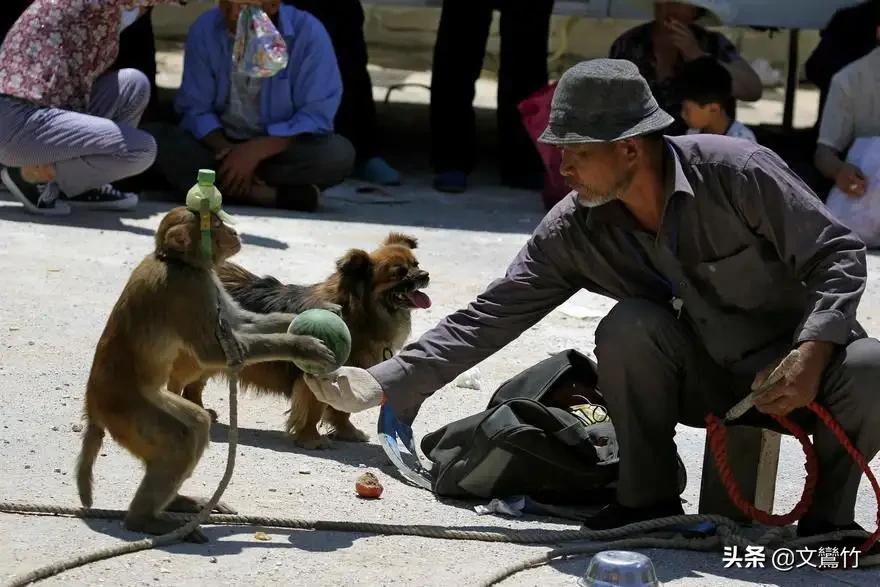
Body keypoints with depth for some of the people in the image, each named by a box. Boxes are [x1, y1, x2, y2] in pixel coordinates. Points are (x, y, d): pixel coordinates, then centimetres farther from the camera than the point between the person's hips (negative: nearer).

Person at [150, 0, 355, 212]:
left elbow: (317, 116, -17)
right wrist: (225, 149, -22)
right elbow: (195, 109, -4)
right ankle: (275, 195, -32)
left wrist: (256, 150, -26)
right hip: (222, 144, 3)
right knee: (154, 139, -25)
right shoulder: (204, 29, -7)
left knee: (339, 153, -31)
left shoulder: (308, 33, -14)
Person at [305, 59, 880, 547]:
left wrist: (810, 359, -31)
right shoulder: (575, 229, -12)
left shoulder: (736, 172, -23)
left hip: (800, 356, -2)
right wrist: (382, 384, -24)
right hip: (704, 375, 2)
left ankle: (827, 518, -7)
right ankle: (648, 499, -9)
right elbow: (489, 317, -14)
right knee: (629, 326, -27)